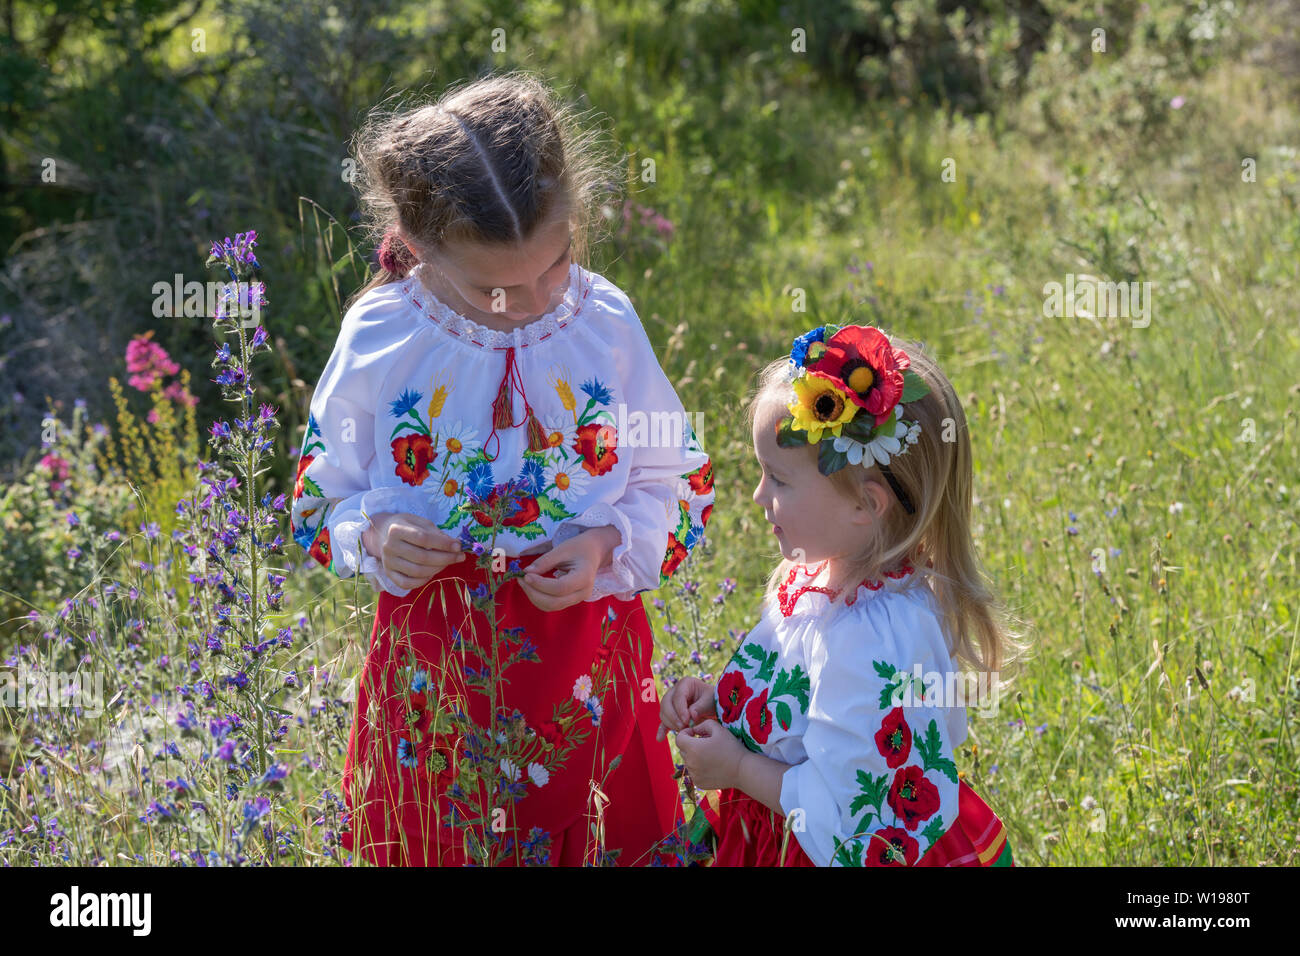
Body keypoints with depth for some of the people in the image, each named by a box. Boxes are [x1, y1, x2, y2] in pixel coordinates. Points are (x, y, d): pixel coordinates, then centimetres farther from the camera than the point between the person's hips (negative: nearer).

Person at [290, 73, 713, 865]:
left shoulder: (607, 325, -11)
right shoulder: (378, 339, -11)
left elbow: (679, 486, 1)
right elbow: (321, 501, 2)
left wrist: (608, 544, -18)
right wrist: (376, 537, -19)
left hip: (587, 647, 0)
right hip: (436, 658, 0)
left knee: (602, 835, 15)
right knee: (440, 843, 16)